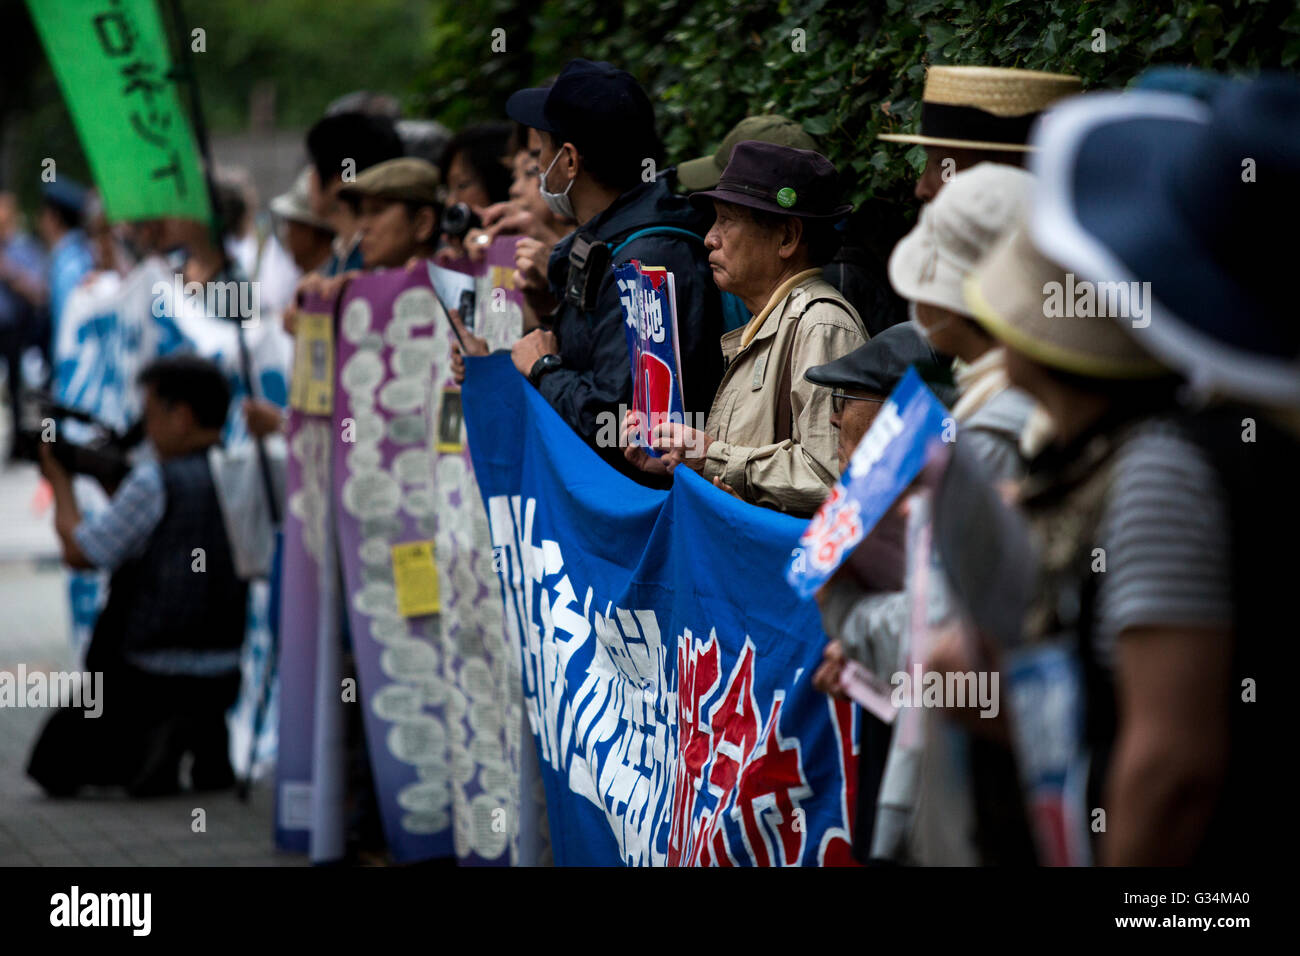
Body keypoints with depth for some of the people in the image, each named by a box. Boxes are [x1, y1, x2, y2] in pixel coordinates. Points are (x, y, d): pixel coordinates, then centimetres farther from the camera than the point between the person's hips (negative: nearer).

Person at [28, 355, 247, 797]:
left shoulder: (155, 481, -17)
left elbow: (81, 552, -7)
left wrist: (59, 480, 8)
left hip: (149, 678, -6)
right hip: (222, 683, 6)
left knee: (54, 765, 10)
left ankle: (149, 744, -12)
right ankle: (204, 743, 8)